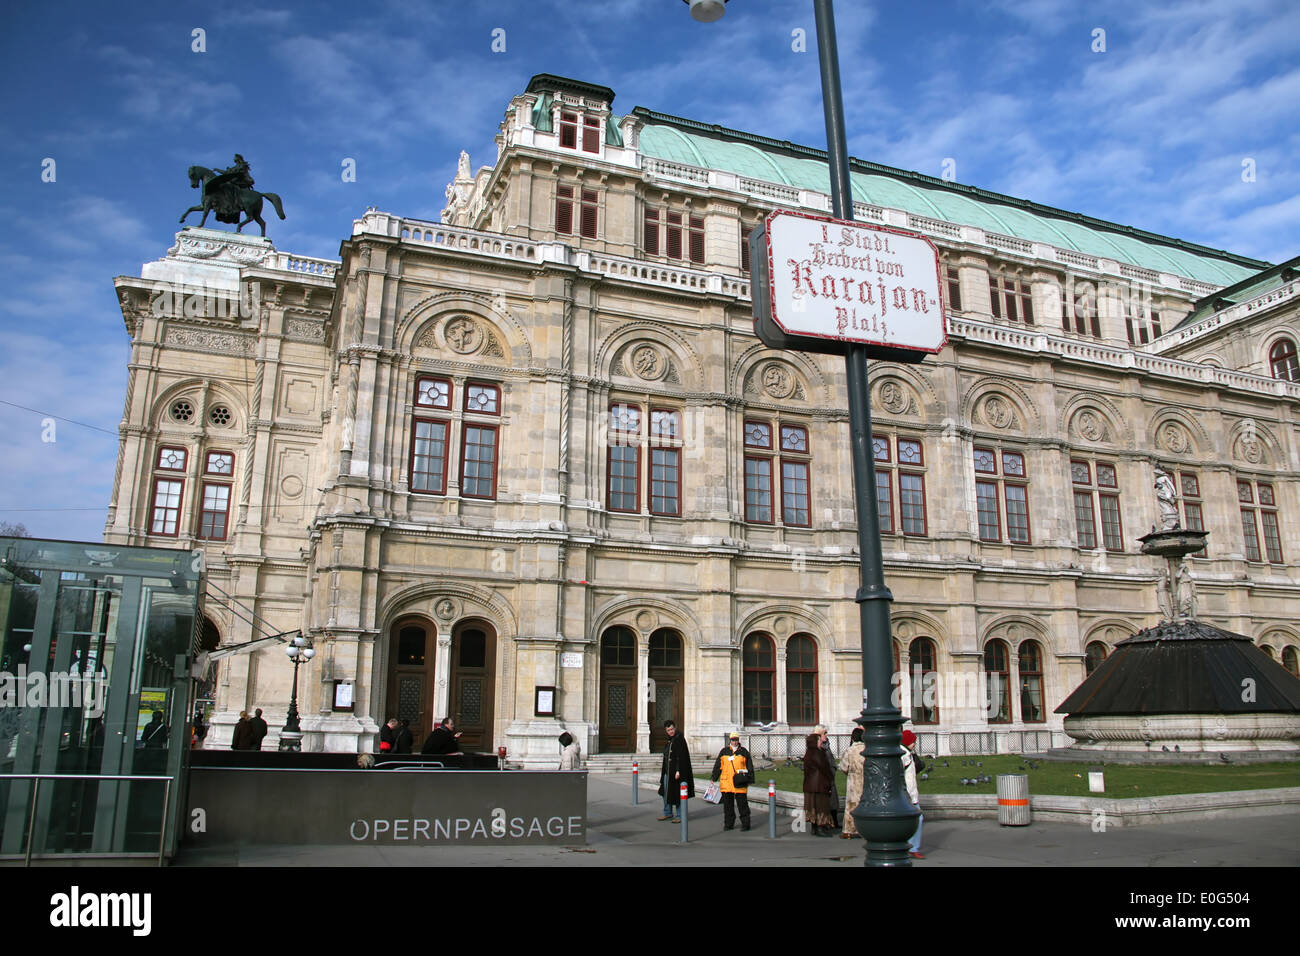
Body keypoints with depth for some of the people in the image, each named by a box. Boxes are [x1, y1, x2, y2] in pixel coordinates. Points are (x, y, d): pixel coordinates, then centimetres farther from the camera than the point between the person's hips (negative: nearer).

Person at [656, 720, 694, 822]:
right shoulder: (669, 740, 12)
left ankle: (680, 816, 6)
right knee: (666, 792, 15)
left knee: (677, 793, -3)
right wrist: (663, 769, 22)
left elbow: (681, 756, -19)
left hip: (676, 771, -9)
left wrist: (678, 770, -24)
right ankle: (668, 813, 28)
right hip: (667, 771, 9)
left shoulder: (679, 739, -13)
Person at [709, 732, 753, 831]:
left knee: (742, 803, -3)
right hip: (726, 783, 2)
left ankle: (745, 823, 7)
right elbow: (718, 765, 13)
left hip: (740, 784, -2)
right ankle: (728, 823, 17)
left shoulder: (744, 752, 7)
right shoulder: (724, 751, 10)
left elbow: (750, 766, 9)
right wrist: (714, 778, 9)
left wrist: (750, 780, 3)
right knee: (727, 804, 7)